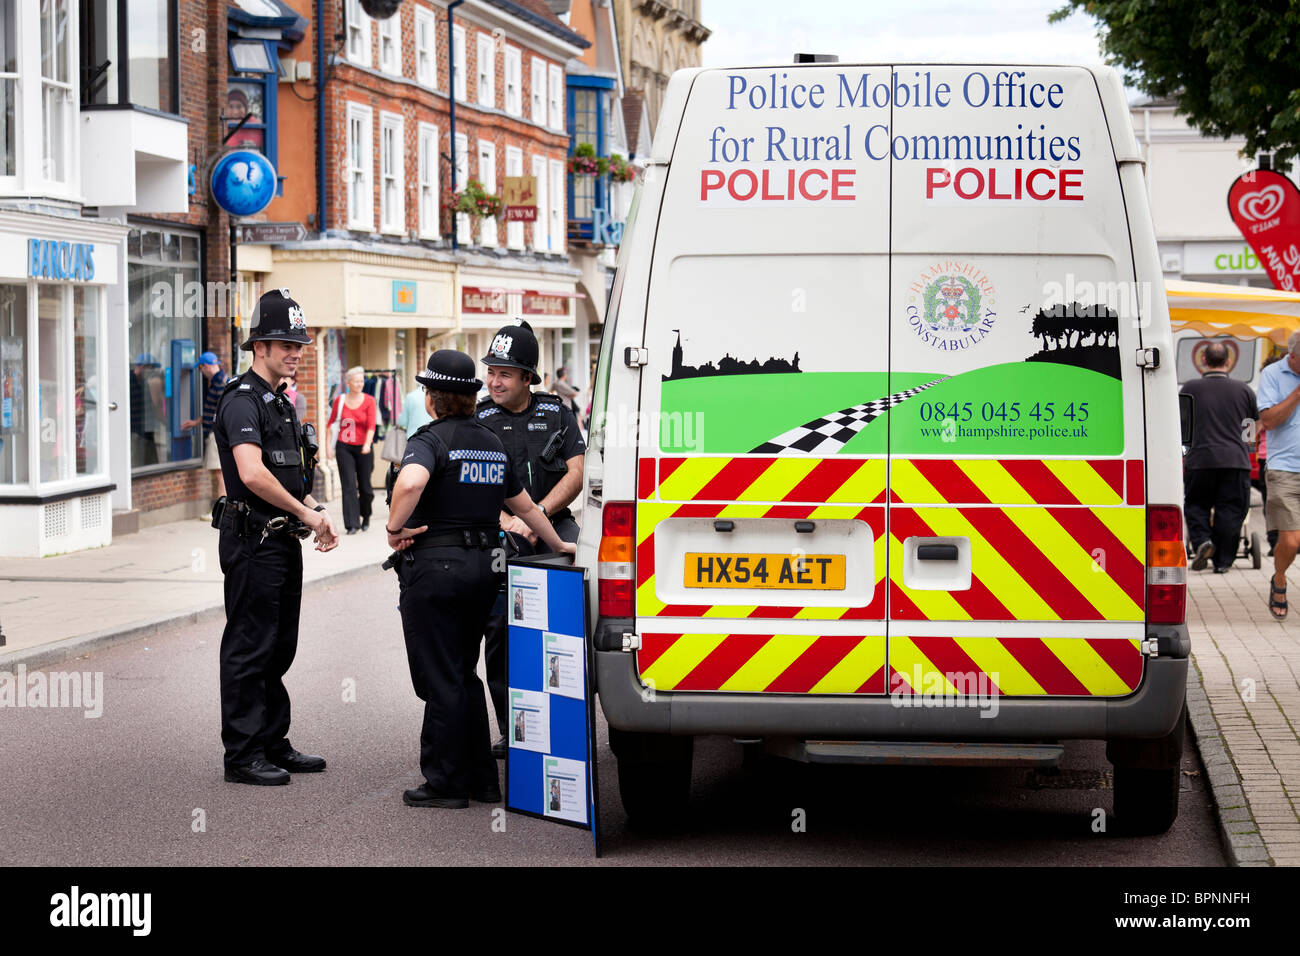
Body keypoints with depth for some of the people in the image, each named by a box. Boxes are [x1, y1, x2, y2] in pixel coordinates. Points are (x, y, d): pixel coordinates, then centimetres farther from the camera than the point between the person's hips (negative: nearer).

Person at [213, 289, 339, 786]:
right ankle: (242, 755, 0)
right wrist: (306, 511, -21)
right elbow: (252, 473, -28)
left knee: (278, 649, 15)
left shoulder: (279, 403, 17)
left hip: (282, 540, 10)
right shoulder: (242, 401, -14)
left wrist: (318, 516, 9)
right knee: (249, 649, -4)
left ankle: (274, 744, 23)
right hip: (253, 542, -10)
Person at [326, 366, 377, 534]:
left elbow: (371, 425, -12)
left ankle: (365, 516, 33)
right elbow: (331, 422, 10)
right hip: (344, 448, 0)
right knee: (349, 486, -8)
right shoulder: (340, 400, 1)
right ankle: (352, 524, -8)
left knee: (365, 487, 5)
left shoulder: (369, 401, -3)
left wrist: (367, 444, -26)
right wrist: (327, 445, 7)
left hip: (363, 449, 0)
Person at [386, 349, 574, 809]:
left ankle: (446, 783, 5)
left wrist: (394, 528, -19)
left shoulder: (430, 439, -10)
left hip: (435, 565, -7)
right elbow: (523, 504, 22)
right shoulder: (492, 444, 12)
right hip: (484, 564, 7)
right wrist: (558, 545, 36)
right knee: (464, 673, 18)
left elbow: (411, 481, -33)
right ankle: (481, 778, 21)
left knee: (439, 679, 0)